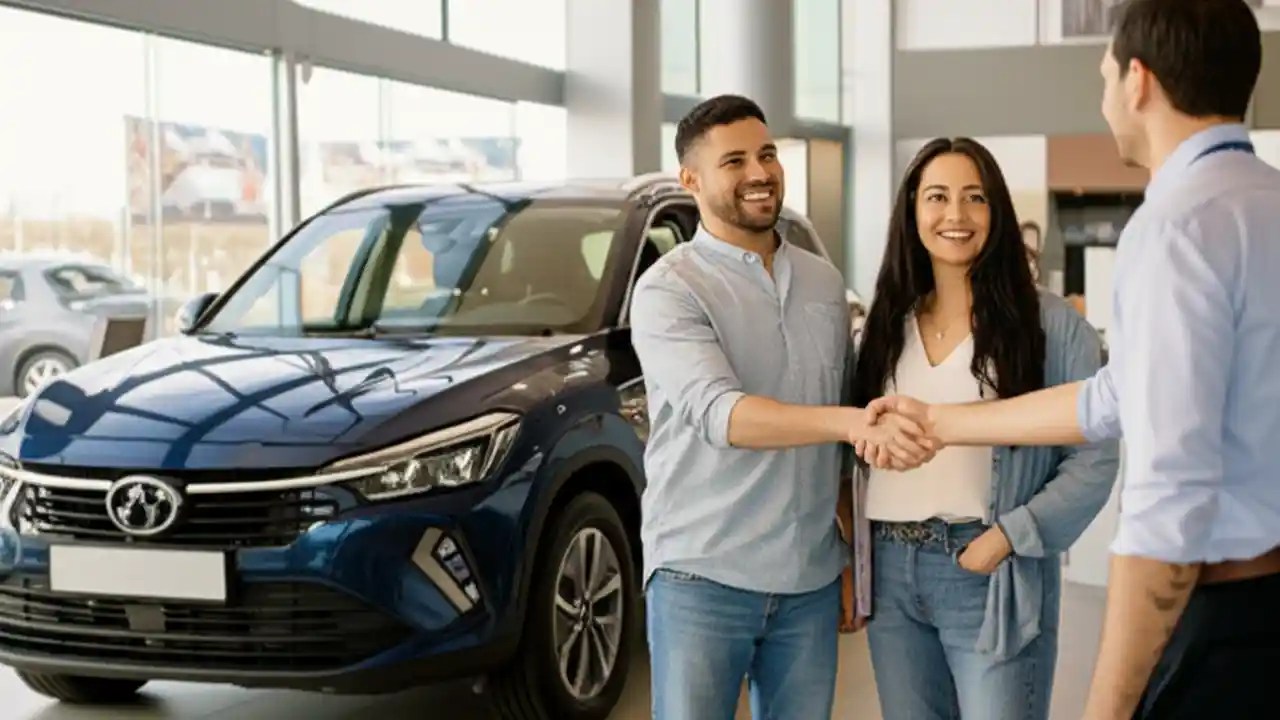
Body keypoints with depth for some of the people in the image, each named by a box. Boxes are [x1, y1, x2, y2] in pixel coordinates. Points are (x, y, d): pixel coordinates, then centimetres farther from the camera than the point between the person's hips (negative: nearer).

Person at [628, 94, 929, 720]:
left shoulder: (824, 282, 10)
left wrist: (849, 556, 13)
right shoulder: (669, 289, -8)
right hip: (702, 578, -5)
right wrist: (854, 422, -37)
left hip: (811, 582, 5)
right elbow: (720, 414, -24)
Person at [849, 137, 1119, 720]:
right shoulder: (885, 324, 10)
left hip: (992, 578, -4)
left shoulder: (1051, 323, -5)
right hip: (890, 573, 5)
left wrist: (1010, 536, -15)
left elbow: (1094, 458, -7)